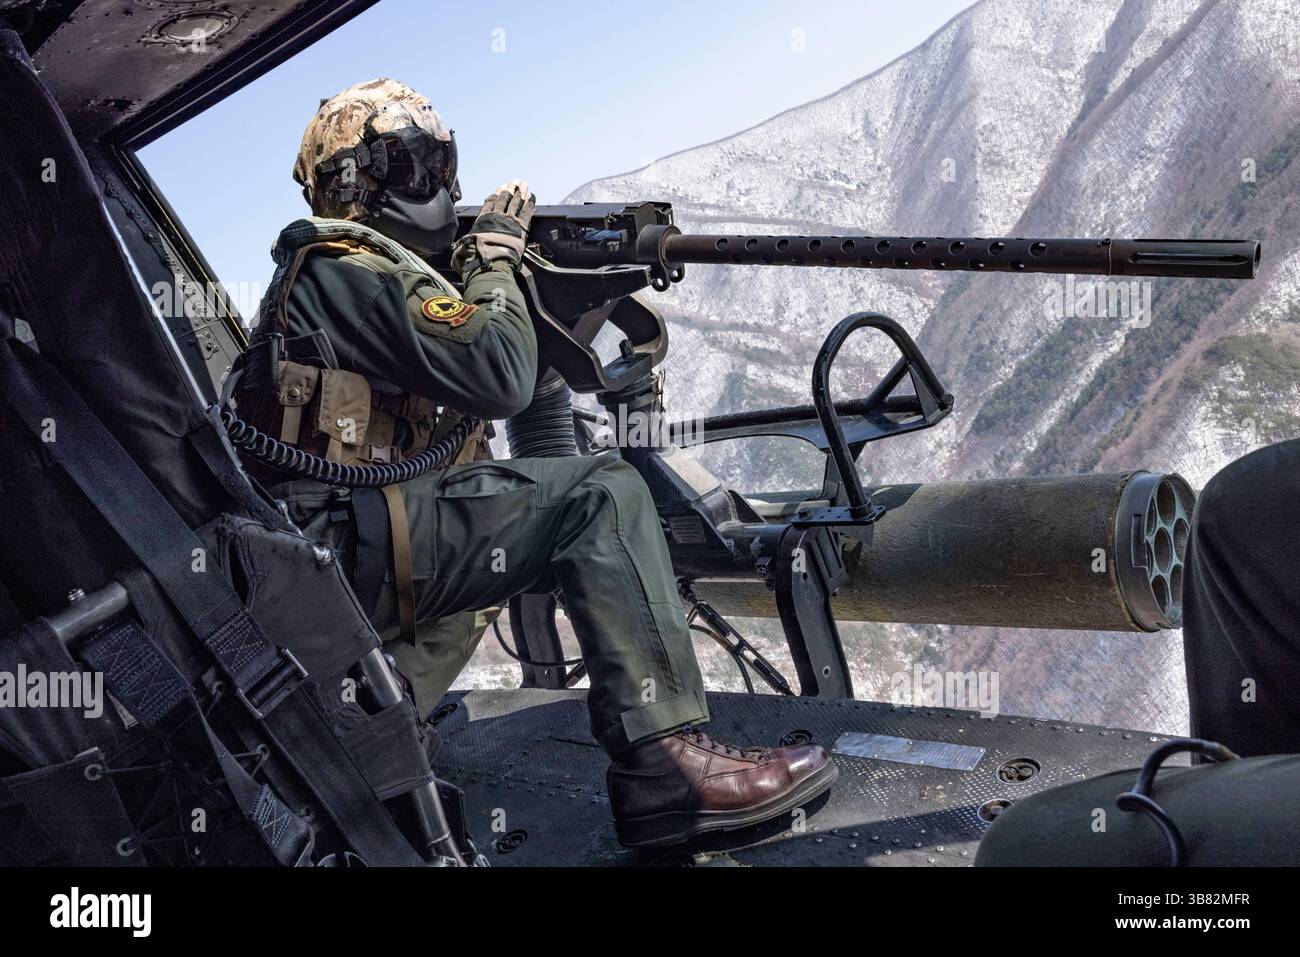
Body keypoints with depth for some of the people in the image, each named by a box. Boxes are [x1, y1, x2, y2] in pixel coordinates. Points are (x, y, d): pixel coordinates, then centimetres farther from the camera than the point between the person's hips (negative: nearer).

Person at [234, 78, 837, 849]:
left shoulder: (372, 270, 21)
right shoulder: (352, 273, -10)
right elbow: (502, 379, -20)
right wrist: (496, 258, -4)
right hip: (348, 547, -10)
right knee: (604, 495, -17)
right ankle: (667, 765, -24)